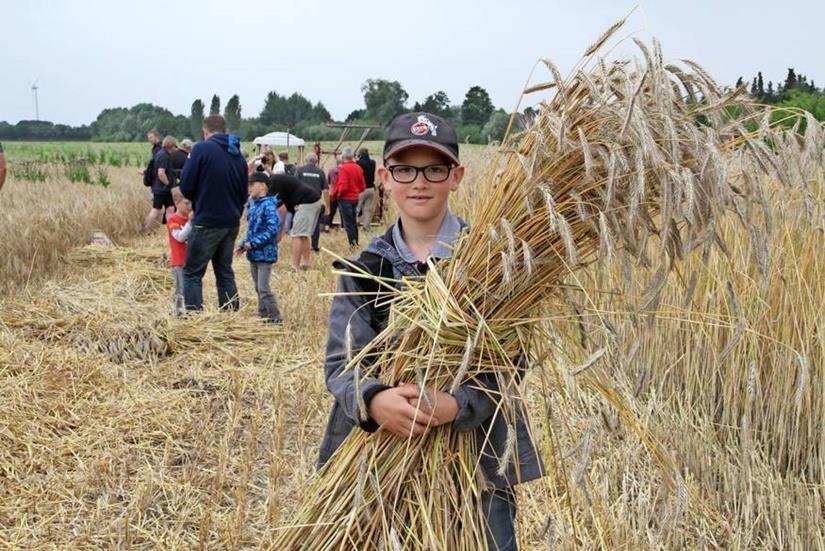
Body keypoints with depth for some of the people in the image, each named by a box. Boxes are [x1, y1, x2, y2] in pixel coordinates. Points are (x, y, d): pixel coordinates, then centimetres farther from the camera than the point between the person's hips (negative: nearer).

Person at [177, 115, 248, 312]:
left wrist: (196, 199, 10)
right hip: (231, 223, 6)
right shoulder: (238, 155, 10)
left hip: (206, 222, -6)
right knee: (225, 272, 16)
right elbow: (243, 194, 15)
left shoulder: (202, 149, -9)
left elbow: (185, 186, -10)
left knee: (192, 273, 1)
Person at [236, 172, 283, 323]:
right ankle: (263, 315, 26)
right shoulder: (252, 205, 12)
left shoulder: (268, 205, -15)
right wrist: (243, 245, 8)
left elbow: (273, 229, -23)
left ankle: (276, 318, -1)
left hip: (265, 253, -9)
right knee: (258, 288, 15)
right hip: (253, 254, 9)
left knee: (263, 288, -9)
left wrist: (253, 243, -22)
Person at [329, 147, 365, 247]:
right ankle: (356, 242, 22)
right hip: (355, 198, 7)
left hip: (345, 198, -7)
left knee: (348, 223, -2)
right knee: (353, 221, 17)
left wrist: (338, 194, -4)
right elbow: (362, 186, 8)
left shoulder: (344, 168, -16)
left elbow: (343, 186, -20)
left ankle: (353, 244, -4)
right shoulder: (358, 168, 4)